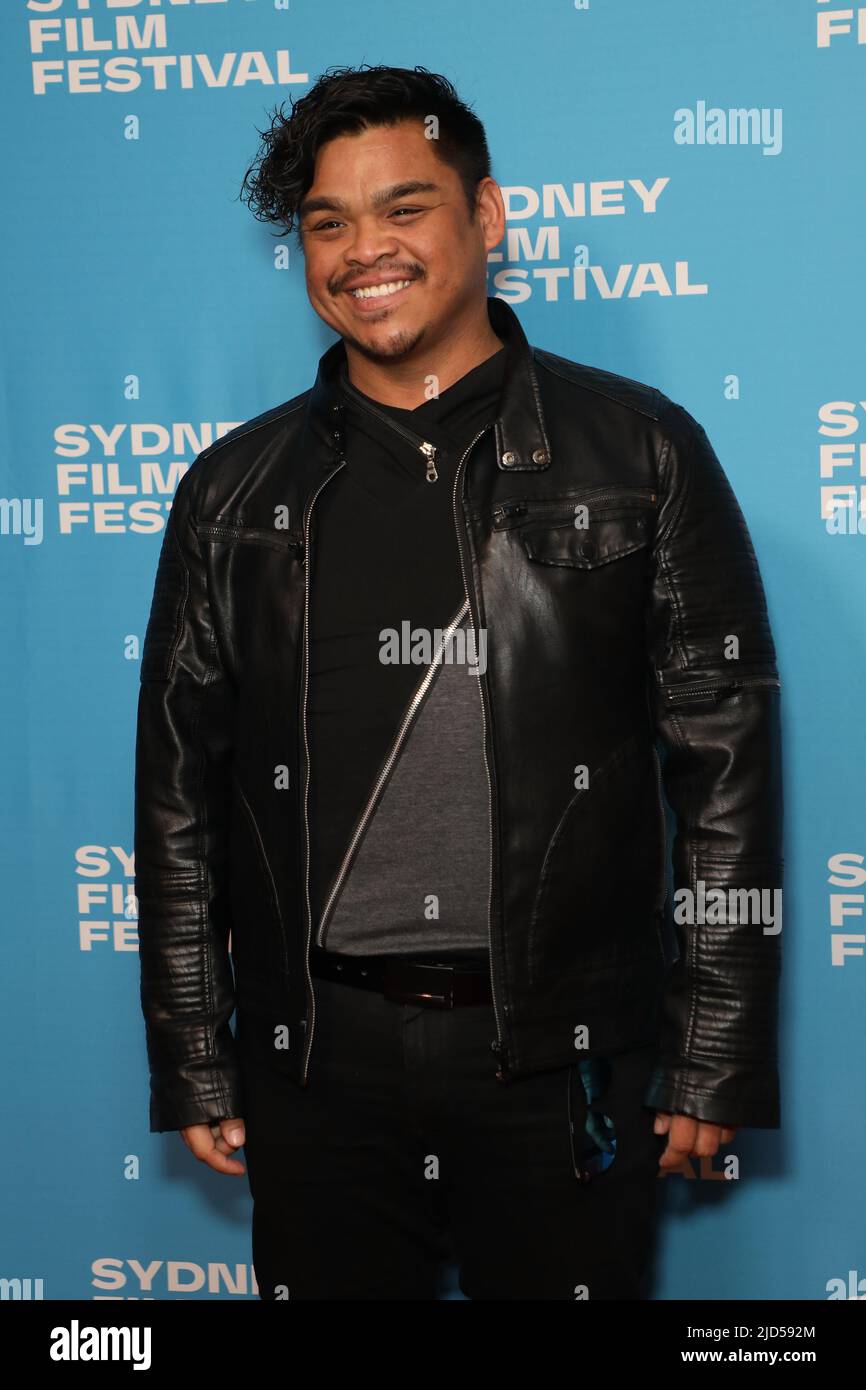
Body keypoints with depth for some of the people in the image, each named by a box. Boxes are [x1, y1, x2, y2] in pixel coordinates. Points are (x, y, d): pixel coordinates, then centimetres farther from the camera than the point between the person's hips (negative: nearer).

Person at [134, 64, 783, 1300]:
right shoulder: (237, 491, 7)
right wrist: (195, 1065, 5)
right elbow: (179, 788, 9)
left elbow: (727, 759, 0)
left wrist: (718, 1060, -3)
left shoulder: (639, 453, 1)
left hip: (564, 1059, -1)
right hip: (317, 1058, 2)